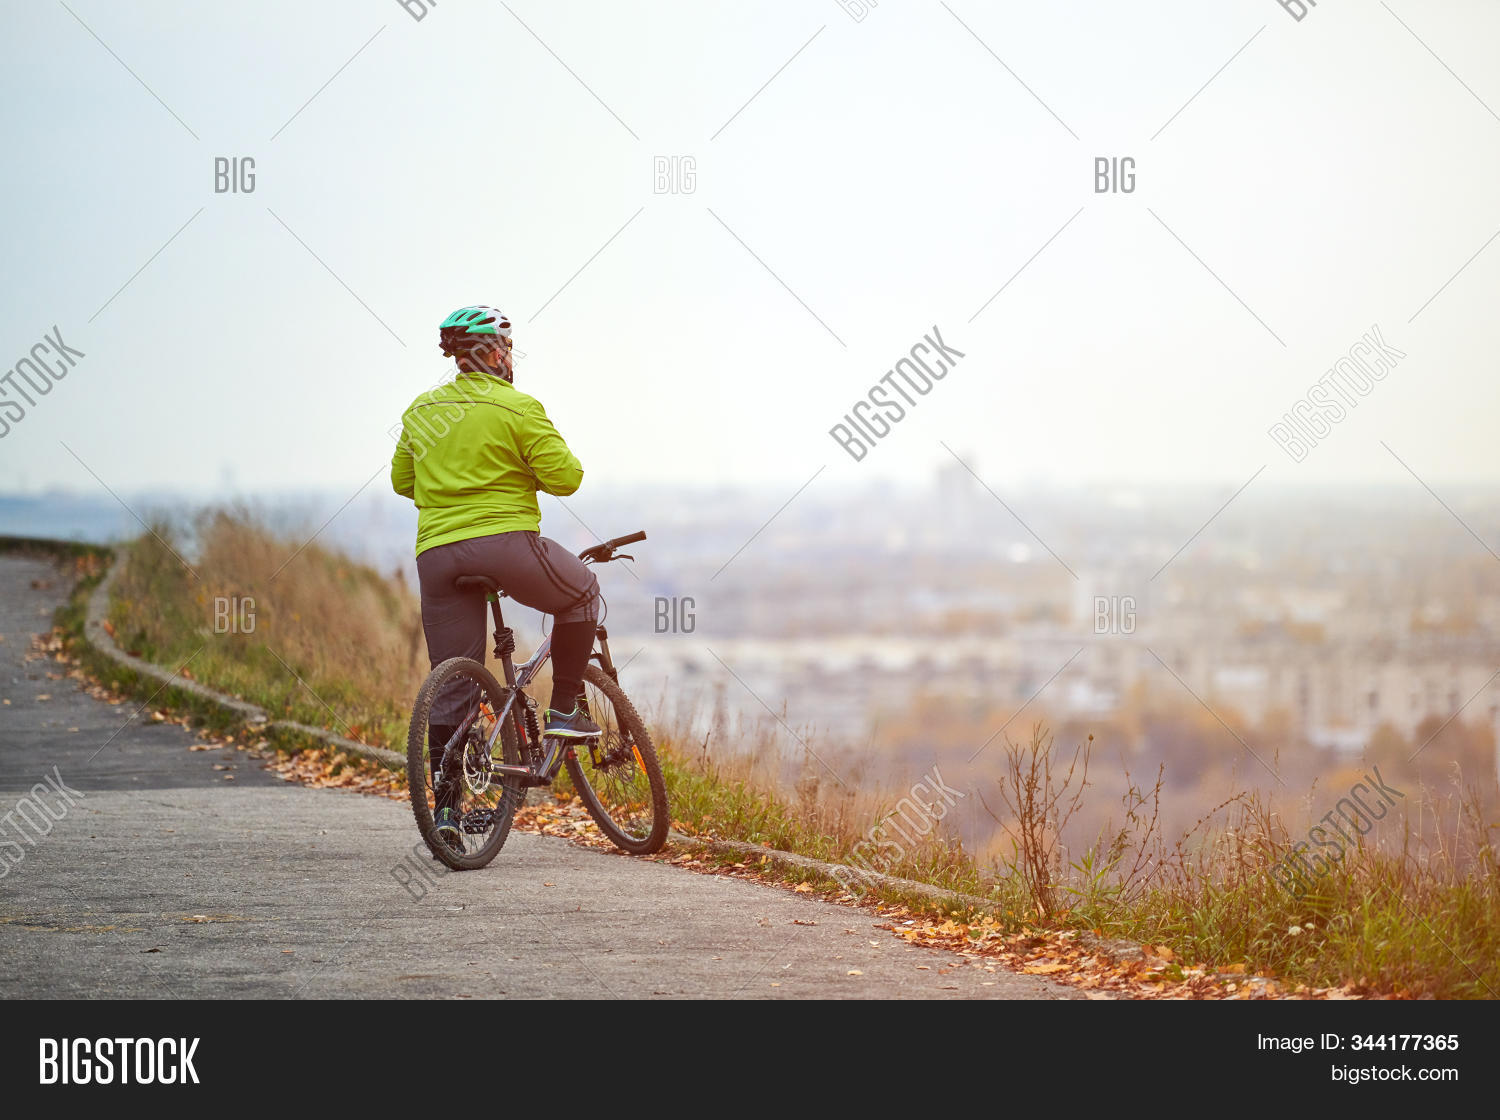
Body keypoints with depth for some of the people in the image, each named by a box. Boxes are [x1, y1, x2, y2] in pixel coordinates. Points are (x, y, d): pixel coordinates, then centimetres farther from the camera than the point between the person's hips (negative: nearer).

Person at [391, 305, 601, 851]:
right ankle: (564, 708, 18)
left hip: (437, 554, 5)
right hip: (507, 541, -5)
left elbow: (402, 482, 23)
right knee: (582, 591, 24)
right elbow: (564, 477, -6)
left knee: (451, 688, 7)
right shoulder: (517, 408, -3)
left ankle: (446, 807, 3)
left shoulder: (421, 411, 14)